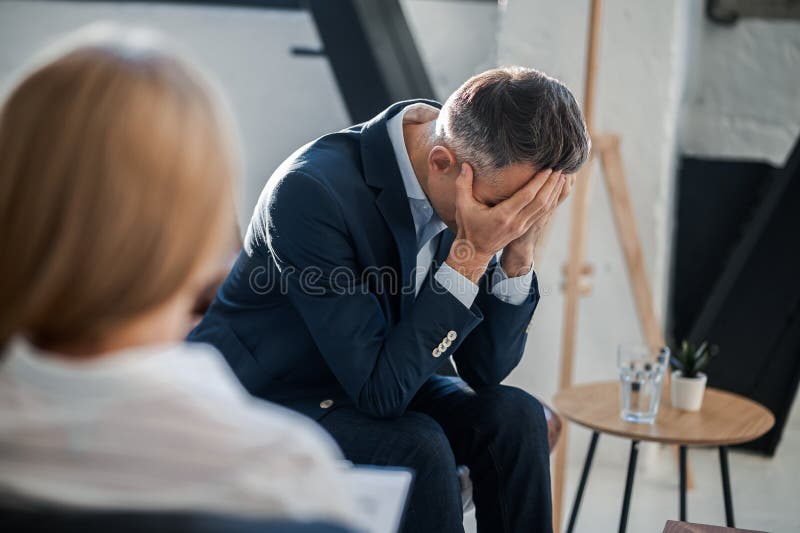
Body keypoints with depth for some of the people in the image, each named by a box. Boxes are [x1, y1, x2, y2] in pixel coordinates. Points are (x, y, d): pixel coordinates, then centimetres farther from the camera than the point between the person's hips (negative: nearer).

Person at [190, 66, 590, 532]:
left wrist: (520, 253, -22)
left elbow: (485, 369, -7)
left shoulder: (493, 182, -11)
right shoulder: (310, 191, -32)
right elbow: (379, 389, -30)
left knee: (514, 417, -17)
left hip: (376, 378, 6)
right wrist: (471, 254, -34)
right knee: (418, 446, -30)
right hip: (266, 396, -6)